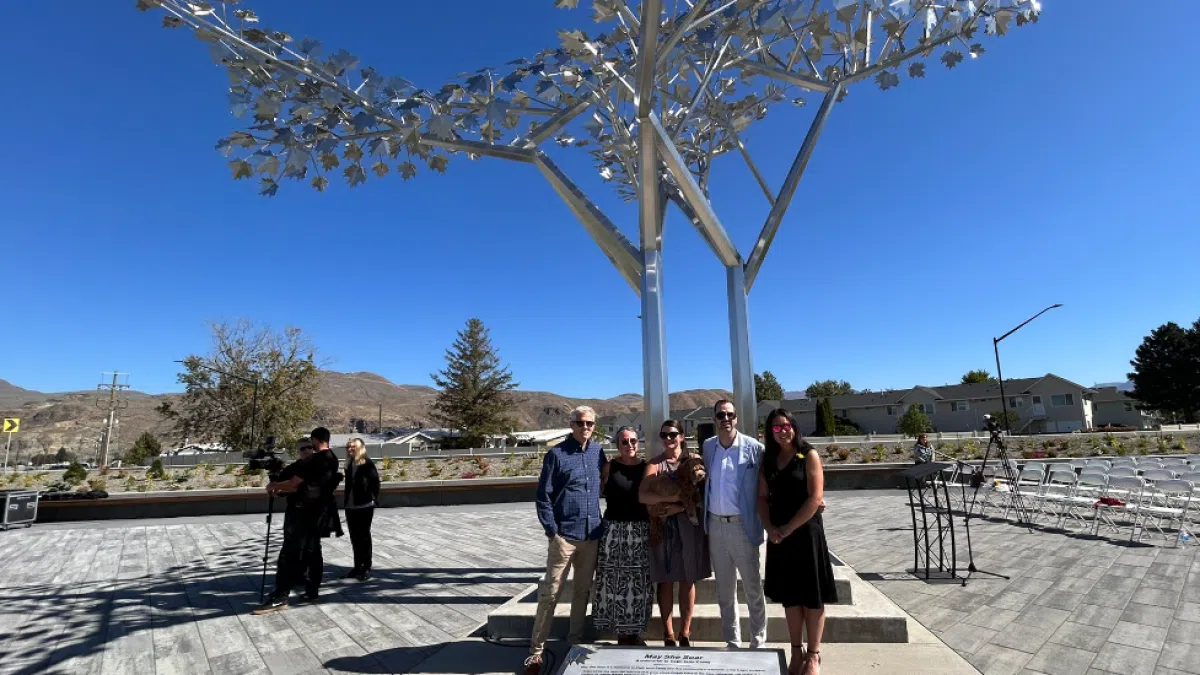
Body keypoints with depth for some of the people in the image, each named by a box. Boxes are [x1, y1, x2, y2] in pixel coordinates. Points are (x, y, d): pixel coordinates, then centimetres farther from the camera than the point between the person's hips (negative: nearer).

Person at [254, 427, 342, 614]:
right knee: (312, 550, 13)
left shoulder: (313, 460, -17)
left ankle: (279, 597, -4)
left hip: (302, 512, -9)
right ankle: (311, 590, 17)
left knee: (289, 553, -6)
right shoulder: (332, 460, 10)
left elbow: (294, 483, -13)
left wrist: (274, 486, 5)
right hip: (318, 512, 9)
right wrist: (280, 488, 18)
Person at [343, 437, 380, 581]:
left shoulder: (367, 463, -8)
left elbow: (375, 482, -11)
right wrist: (346, 503, 12)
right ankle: (358, 566, 22)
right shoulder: (349, 464, 10)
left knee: (364, 536, 1)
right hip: (351, 507, 6)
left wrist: (374, 500, -16)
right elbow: (348, 485, 14)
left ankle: (367, 568, 8)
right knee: (354, 537, 12)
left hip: (364, 506, -6)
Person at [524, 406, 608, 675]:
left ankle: (576, 641, 30)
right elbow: (543, 495, -8)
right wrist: (552, 530, -12)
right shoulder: (557, 454, -8)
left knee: (583, 590, 15)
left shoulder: (598, 451, 5)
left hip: (592, 533, 5)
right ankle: (536, 650, 13)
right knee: (550, 592, 1)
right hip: (565, 533, -5)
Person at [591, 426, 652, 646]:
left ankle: (635, 632, 23)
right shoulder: (610, 467, 0)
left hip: (640, 532, 1)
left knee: (638, 583, 7)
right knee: (616, 582, 3)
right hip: (614, 531, -1)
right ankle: (622, 633, 18)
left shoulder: (647, 467, 4)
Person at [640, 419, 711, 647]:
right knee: (665, 580, 6)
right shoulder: (655, 464, 0)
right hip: (663, 527, 0)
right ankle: (668, 634, 18)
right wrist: (677, 496, -21)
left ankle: (685, 634, 21)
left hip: (689, 526, 0)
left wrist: (680, 507, -17)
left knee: (687, 580, 8)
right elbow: (643, 496, -15)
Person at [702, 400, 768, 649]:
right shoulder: (708, 447, 4)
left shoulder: (754, 448, -8)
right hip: (715, 526, 4)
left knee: (753, 589, 9)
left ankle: (758, 643, 24)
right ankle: (732, 642, 30)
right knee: (724, 590, 15)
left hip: (742, 525, -4)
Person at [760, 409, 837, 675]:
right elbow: (763, 497, 7)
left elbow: (815, 498, -13)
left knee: (812, 595, 5)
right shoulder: (768, 459, 7)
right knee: (789, 594, 11)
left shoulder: (808, 455, -6)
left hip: (806, 532, -4)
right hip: (779, 535, 4)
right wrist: (770, 528, -8)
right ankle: (797, 651, 24)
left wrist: (789, 528, -14)